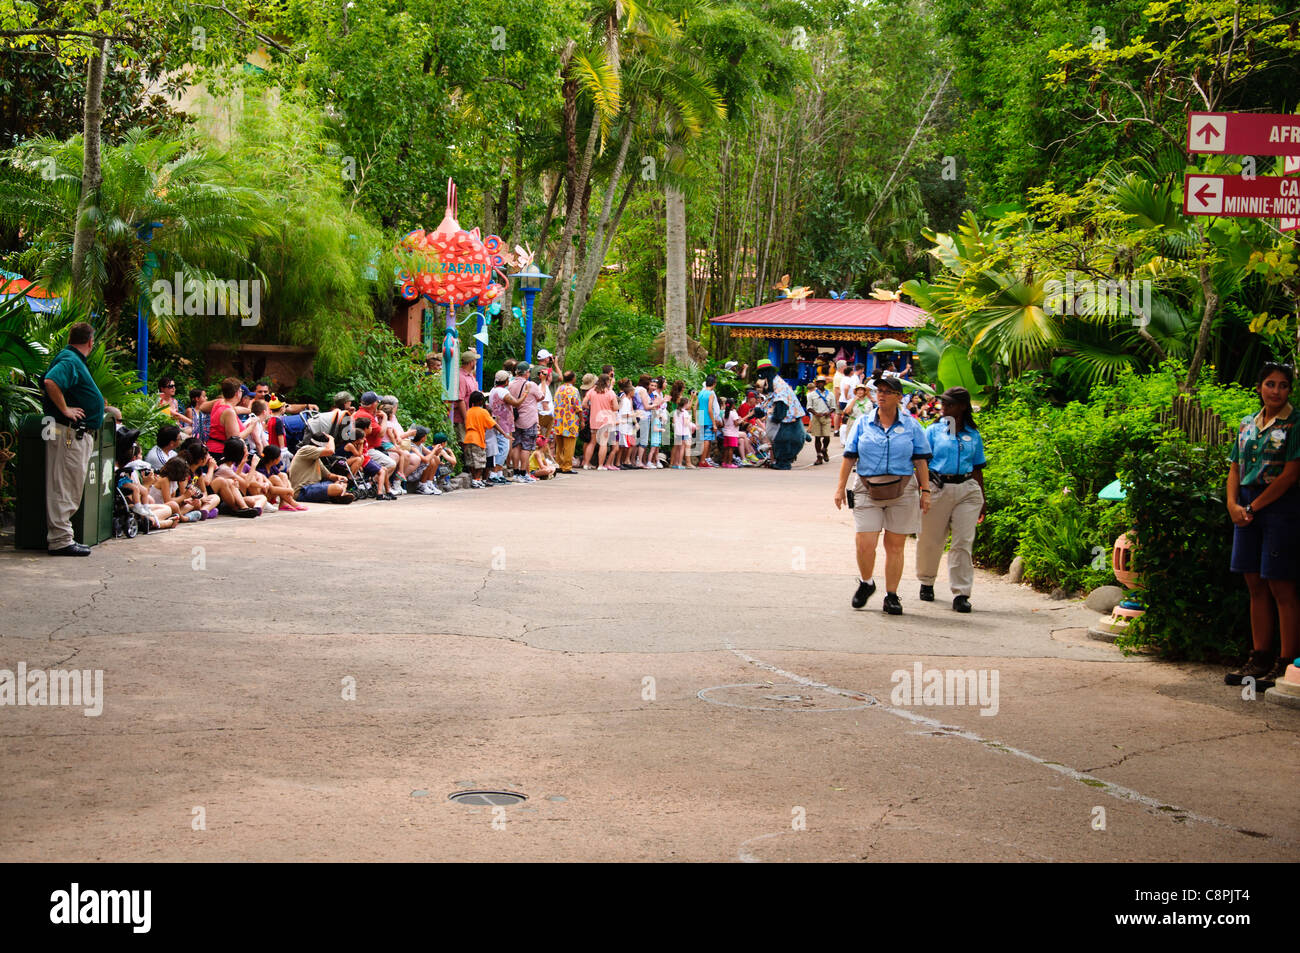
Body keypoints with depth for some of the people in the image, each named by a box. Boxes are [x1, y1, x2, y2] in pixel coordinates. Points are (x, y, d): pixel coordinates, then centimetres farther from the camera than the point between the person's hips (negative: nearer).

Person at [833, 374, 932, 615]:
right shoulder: (863, 424, 7)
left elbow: (921, 461, 6)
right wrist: (841, 487, 2)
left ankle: (891, 596, 12)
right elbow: (849, 457, 7)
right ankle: (865, 583, 20)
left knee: (895, 546, 2)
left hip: (902, 492, 0)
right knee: (865, 544, -7)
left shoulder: (911, 426, 6)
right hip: (867, 490, 0)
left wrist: (925, 491, 1)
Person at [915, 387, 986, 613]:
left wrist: (982, 500, 14)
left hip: (967, 490, 1)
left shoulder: (973, 435, 12)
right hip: (938, 488, -1)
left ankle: (961, 594, -6)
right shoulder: (933, 431, 6)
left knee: (964, 542, -6)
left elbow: (977, 469, 16)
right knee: (931, 540, 7)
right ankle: (926, 583, 30)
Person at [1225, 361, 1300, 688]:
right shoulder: (1248, 424, 14)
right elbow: (1235, 468, 16)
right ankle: (1260, 659, 16)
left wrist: (1253, 507, -11)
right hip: (1247, 509, 6)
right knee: (1256, 586, 9)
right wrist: (1233, 504, -2)